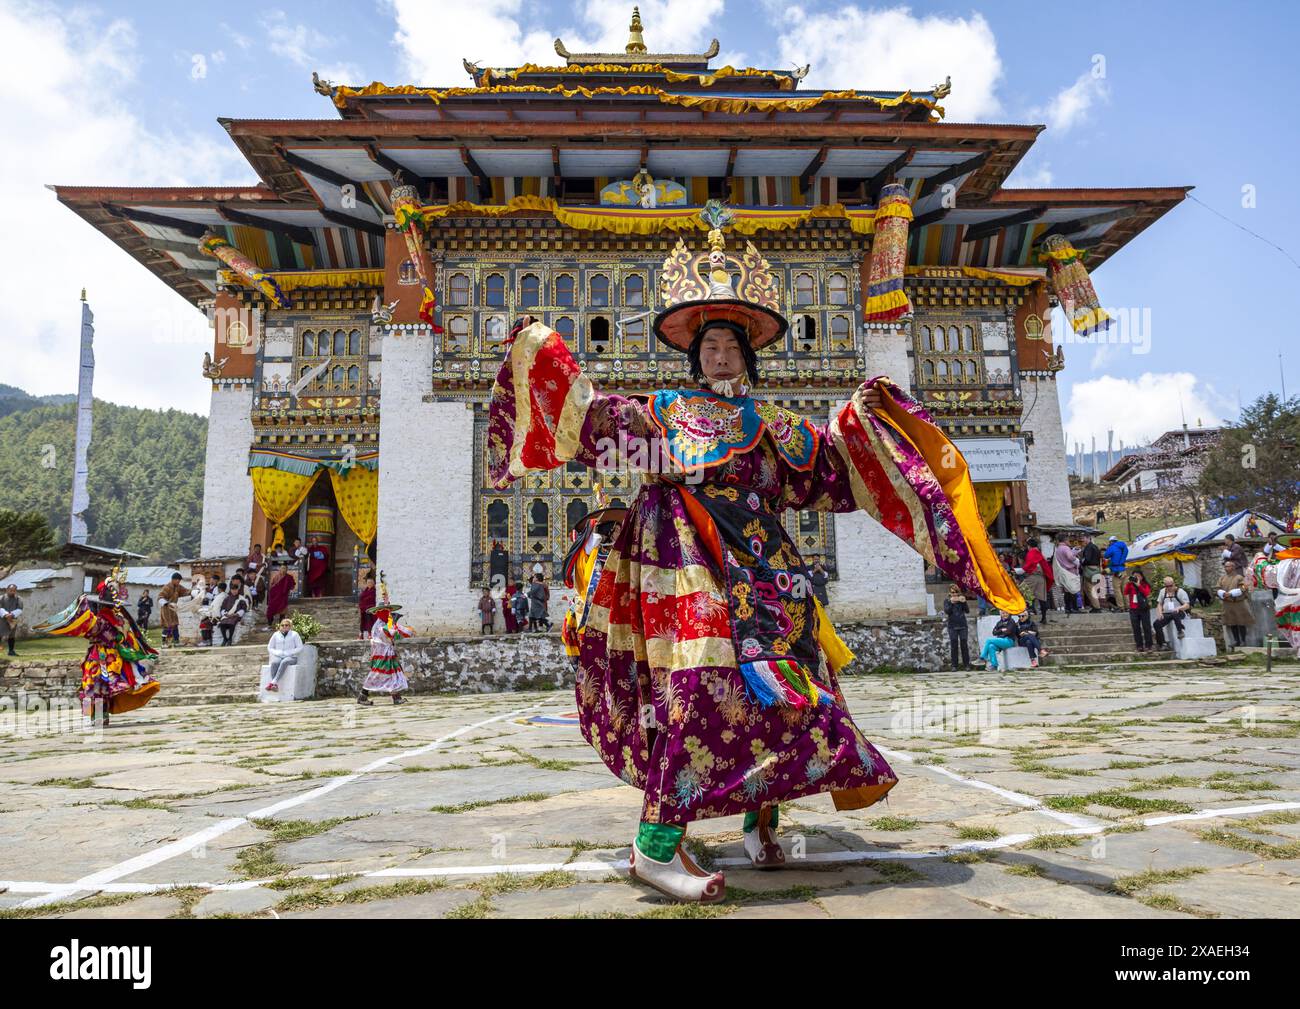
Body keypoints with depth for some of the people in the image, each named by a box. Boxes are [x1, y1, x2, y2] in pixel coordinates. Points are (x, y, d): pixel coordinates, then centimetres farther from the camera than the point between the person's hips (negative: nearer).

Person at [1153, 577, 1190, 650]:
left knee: (1174, 614, -42)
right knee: (1156, 624, -22)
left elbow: (1187, 605, -6)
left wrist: (1179, 608, -26)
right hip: (1166, 614, 4)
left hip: (1179, 613, -4)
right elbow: (1159, 604, 19)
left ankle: (1180, 632, -26)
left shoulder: (1180, 591, -2)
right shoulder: (1162, 591, 13)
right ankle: (1161, 644, -12)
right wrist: (1160, 613, 1)